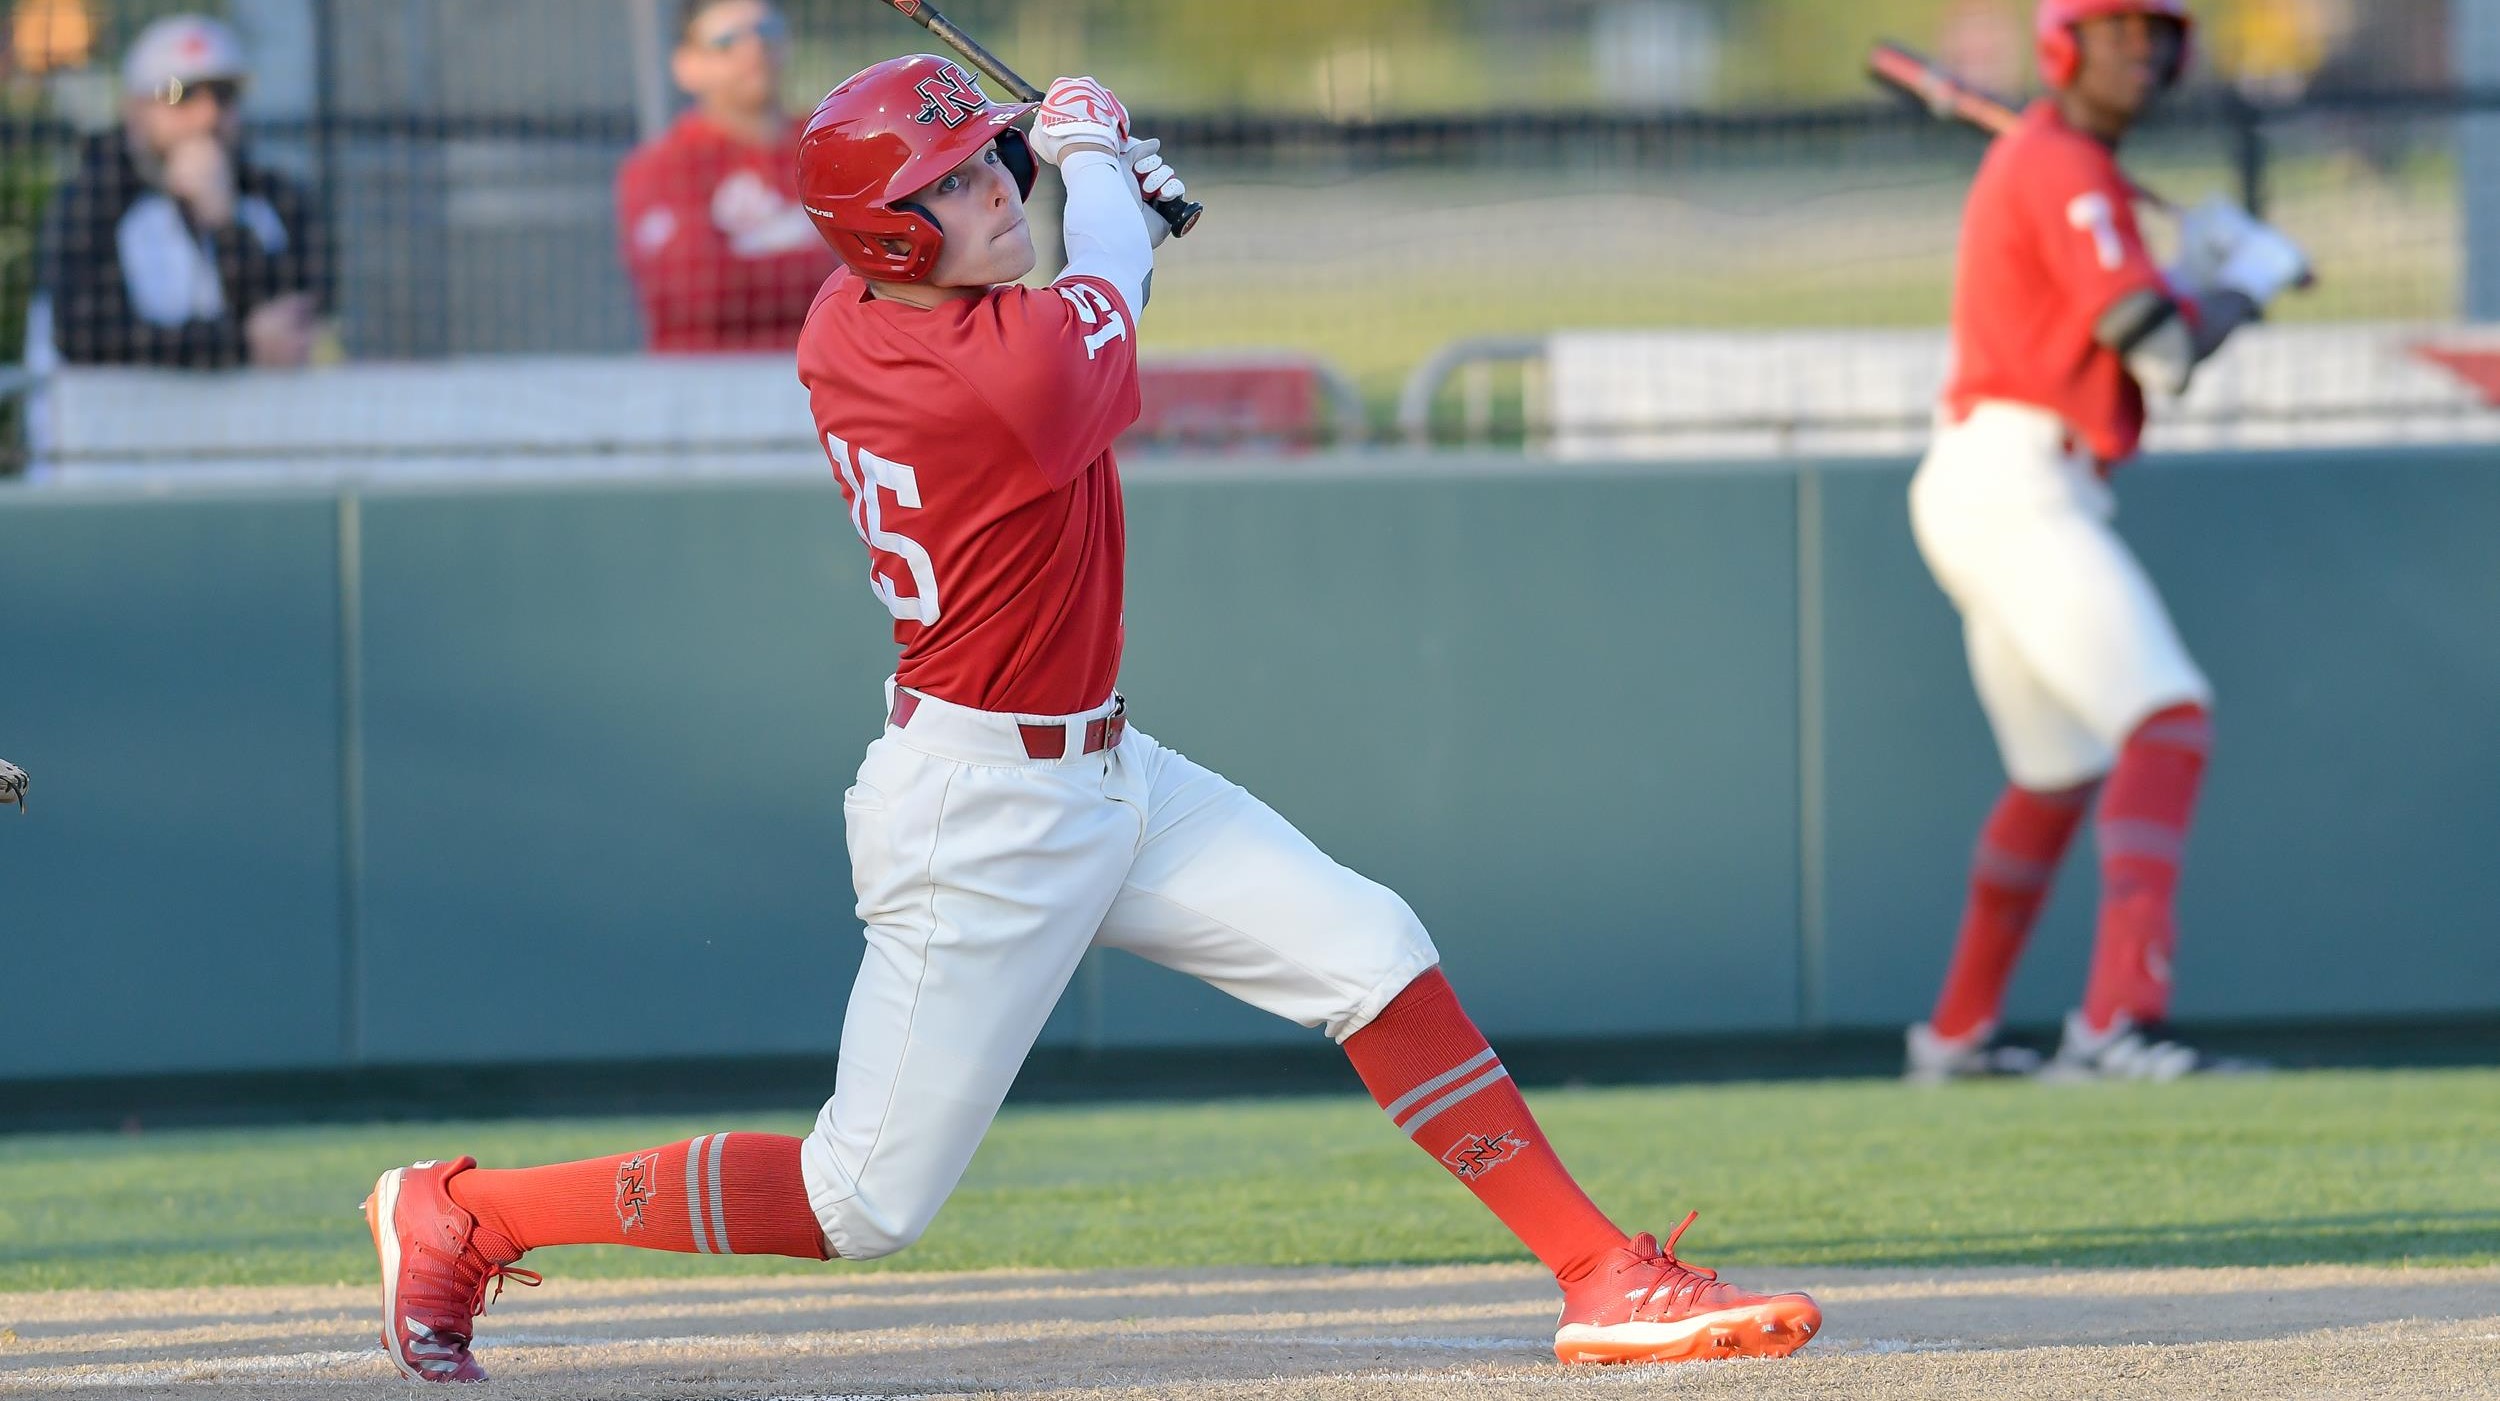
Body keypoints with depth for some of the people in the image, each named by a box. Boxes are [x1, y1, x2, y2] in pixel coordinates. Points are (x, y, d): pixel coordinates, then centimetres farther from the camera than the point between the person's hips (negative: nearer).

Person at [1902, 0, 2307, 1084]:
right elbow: (2163, 357, -16)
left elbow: (2117, 333, 24)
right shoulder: (2064, 171, -12)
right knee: (2167, 722, -23)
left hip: (1985, 494, 11)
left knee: (2058, 772, 23)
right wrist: (2255, 276, 0)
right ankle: (2118, 1018, -37)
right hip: (2017, 491, -11)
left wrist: (2200, 267, 12)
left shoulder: (2033, 161, 20)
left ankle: (1957, 1034, 33)